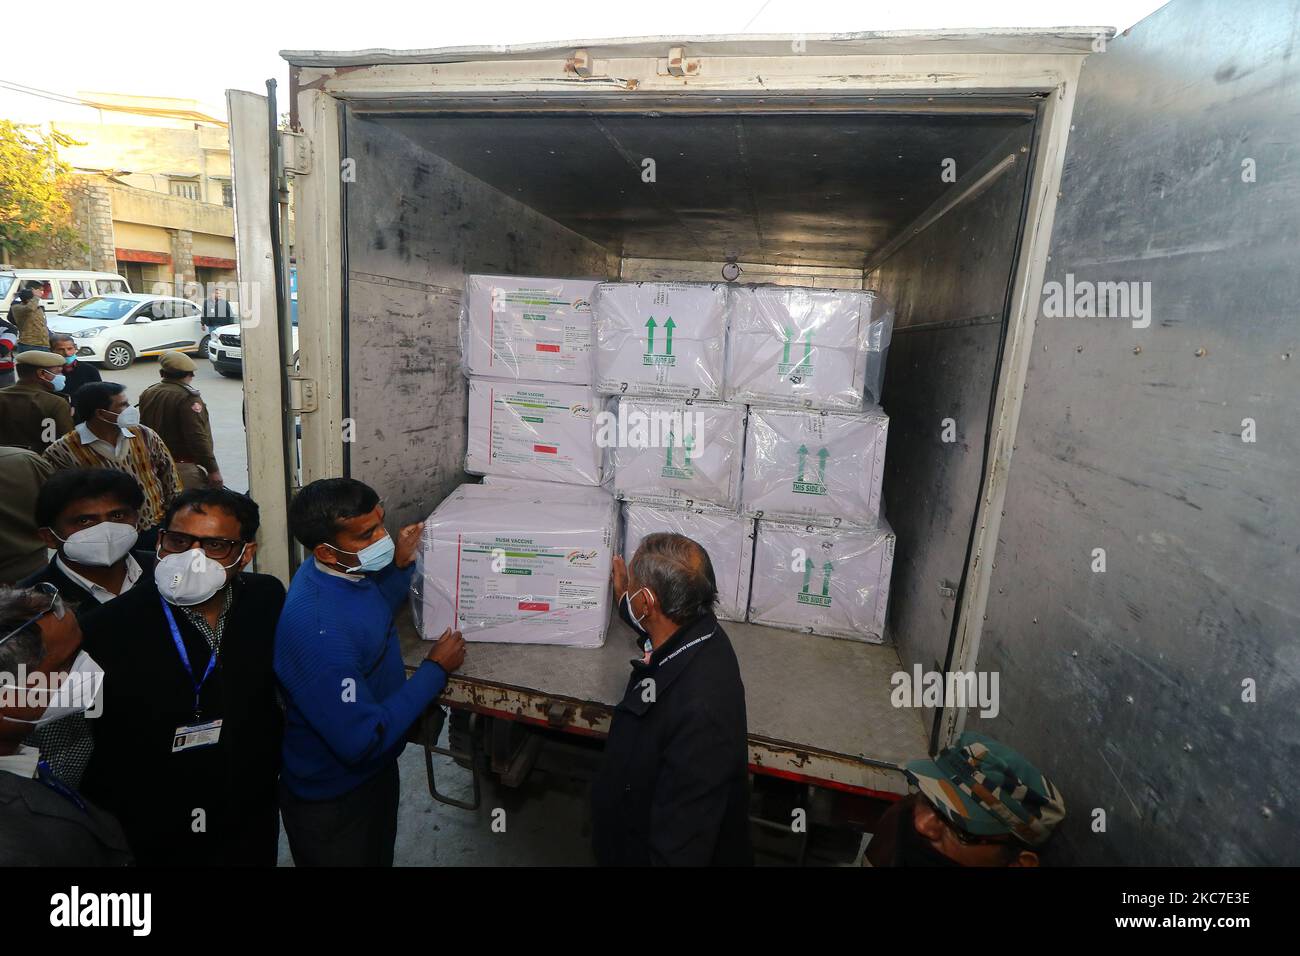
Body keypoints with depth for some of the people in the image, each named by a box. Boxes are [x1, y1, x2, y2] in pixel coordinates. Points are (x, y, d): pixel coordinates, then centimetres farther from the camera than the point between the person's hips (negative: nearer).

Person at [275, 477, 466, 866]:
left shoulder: (346, 570, -13)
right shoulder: (318, 631, -39)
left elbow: (378, 610, 10)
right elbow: (363, 742, -34)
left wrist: (402, 564, -8)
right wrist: (435, 669, -24)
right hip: (332, 802, -7)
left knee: (380, 856, 30)